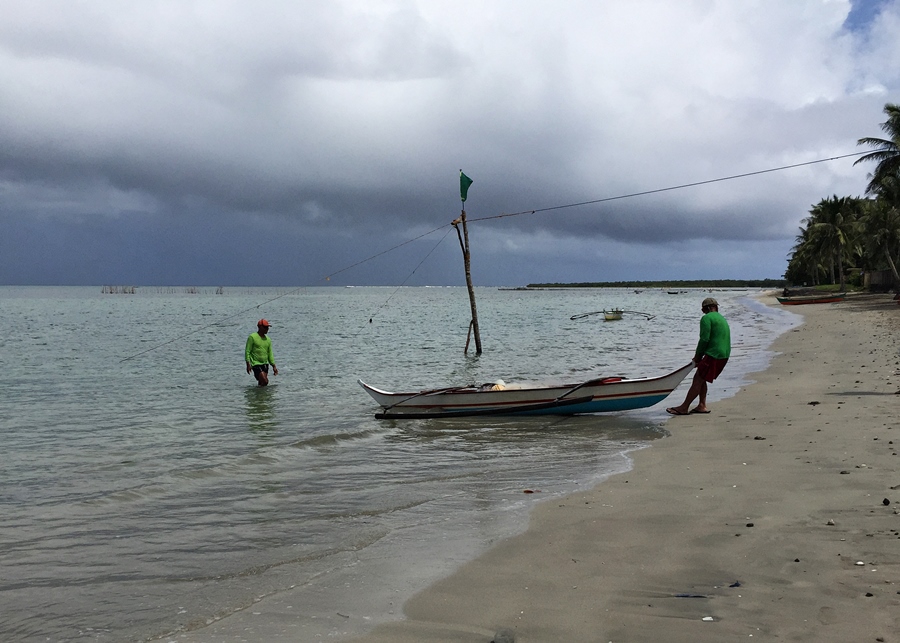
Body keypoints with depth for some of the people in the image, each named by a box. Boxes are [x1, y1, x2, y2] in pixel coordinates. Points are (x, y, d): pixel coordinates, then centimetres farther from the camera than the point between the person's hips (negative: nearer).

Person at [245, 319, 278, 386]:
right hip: (256, 364, -6)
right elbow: (247, 351, -9)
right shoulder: (252, 337, -8)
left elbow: (270, 354, 15)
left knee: (262, 382, 7)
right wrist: (248, 364, -16)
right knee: (265, 381, -16)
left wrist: (274, 366, 10)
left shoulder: (268, 339, 10)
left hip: (265, 364, 6)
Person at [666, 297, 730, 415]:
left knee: (697, 380, -5)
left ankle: (684, 408, -2)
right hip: (724, 355, 9)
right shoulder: (722, 319, 23)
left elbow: (704, 339, -14)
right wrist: (699, 356, 15)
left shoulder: (706, 318, -6)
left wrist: (697, 356, -1)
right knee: (701, 379, 18)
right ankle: (702, 406, 15)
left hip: (714, 355, -9)